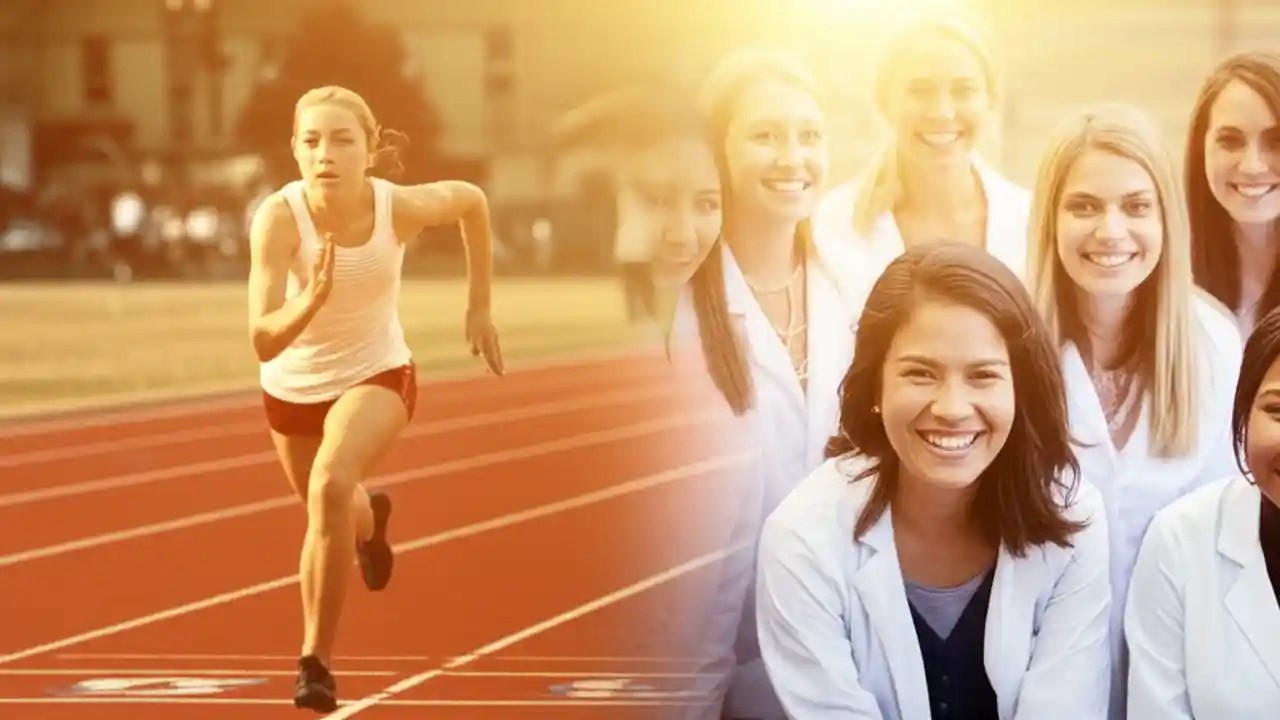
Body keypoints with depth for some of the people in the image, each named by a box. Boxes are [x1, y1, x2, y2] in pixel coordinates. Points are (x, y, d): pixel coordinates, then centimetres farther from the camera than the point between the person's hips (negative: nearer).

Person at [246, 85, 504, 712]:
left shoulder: (400, 207, -25)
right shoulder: (279, 216, -31)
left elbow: (472, 200, -1)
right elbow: (264, 341, -36)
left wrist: (479, 306, 2)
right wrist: (313, 299, -55)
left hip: (375, 376, -1)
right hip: (292, 386, 1)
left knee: (330, 487, -31)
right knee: (329, 510, 26)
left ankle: (317, 661, -19)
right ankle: (369, 518, 67)